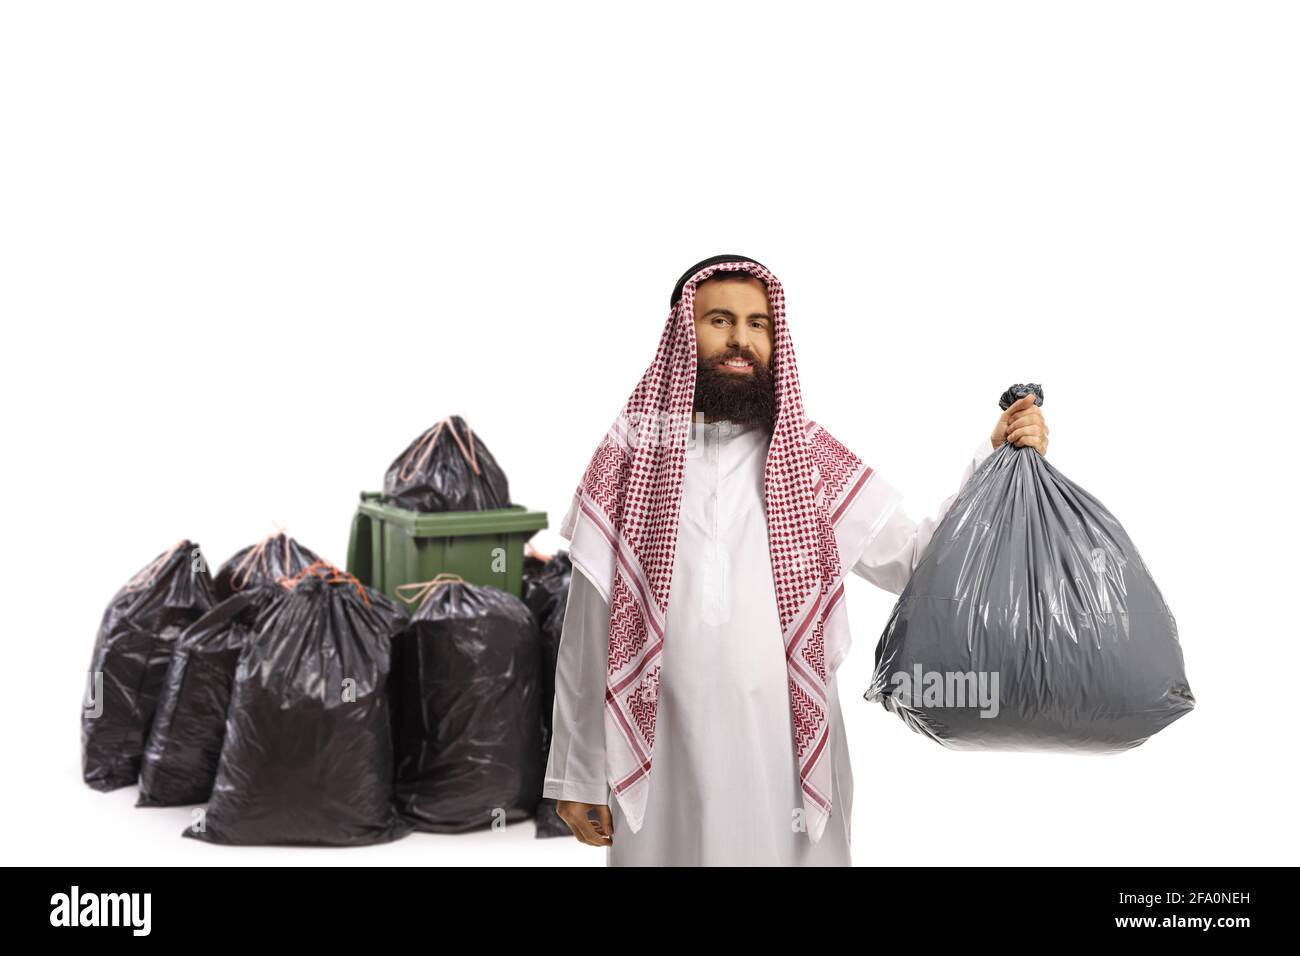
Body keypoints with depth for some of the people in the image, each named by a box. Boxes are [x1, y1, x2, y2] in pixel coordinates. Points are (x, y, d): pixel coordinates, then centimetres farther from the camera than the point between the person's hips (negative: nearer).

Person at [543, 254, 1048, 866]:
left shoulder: (809, 457, 5)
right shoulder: (627, 458, 1)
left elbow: (914, 560, 1)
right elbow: (586, 632, 3)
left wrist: (996, 457, -8)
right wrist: (576, 777, 3)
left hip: (787, 754, 1)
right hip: (664, 762, -1)